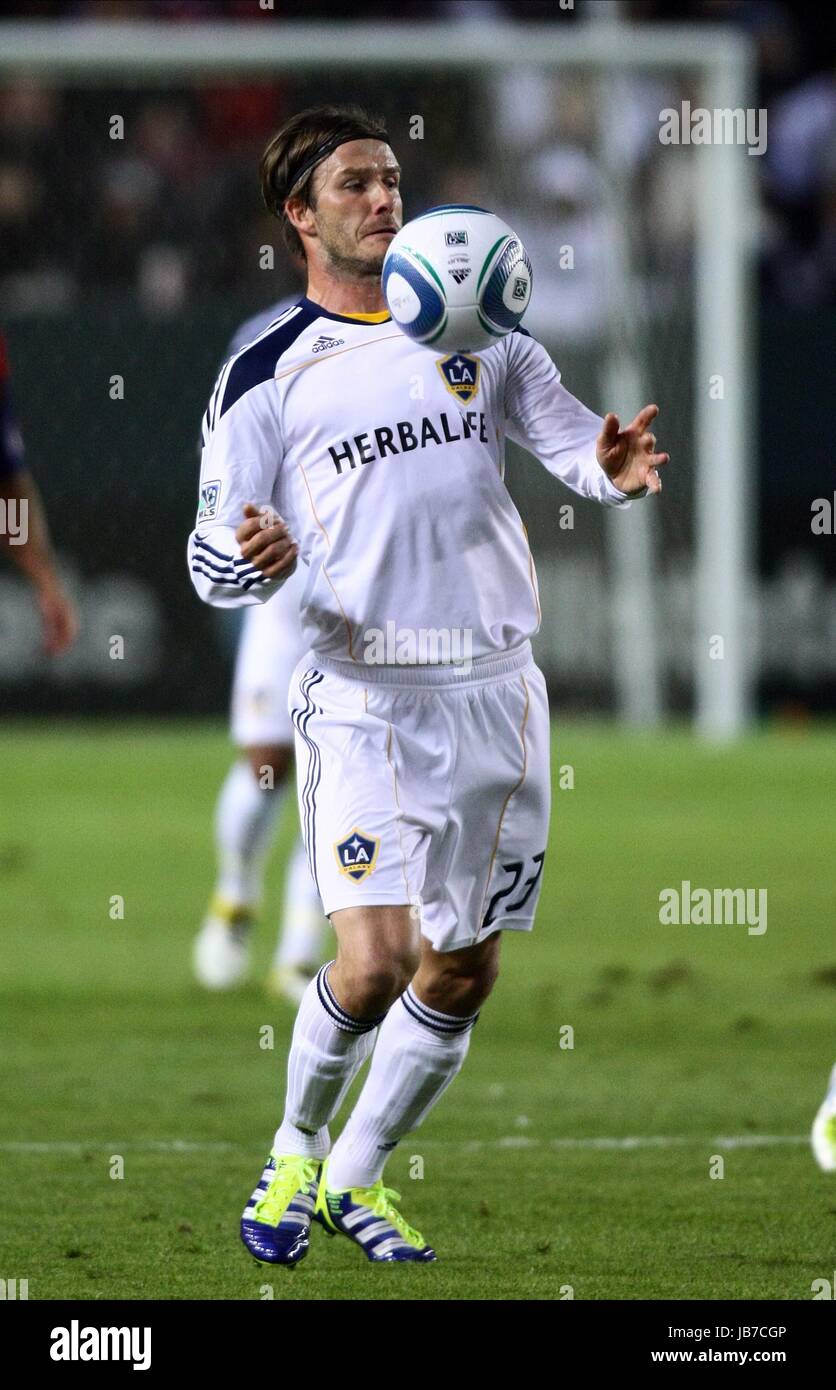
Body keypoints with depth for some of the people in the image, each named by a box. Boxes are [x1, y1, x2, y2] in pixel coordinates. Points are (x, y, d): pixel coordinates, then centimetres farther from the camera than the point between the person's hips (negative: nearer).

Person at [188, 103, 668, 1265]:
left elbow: (569, 435, 4)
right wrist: (251, 562, -23)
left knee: (464, 973, 7)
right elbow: (212, 559, 1)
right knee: (375, 962, -16)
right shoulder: (269, 374, 0)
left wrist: (613, 467, -21)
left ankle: (355, 1179, 25)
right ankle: (295, 1152, 11)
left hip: (496, 692, 4)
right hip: (362, 702, -4)